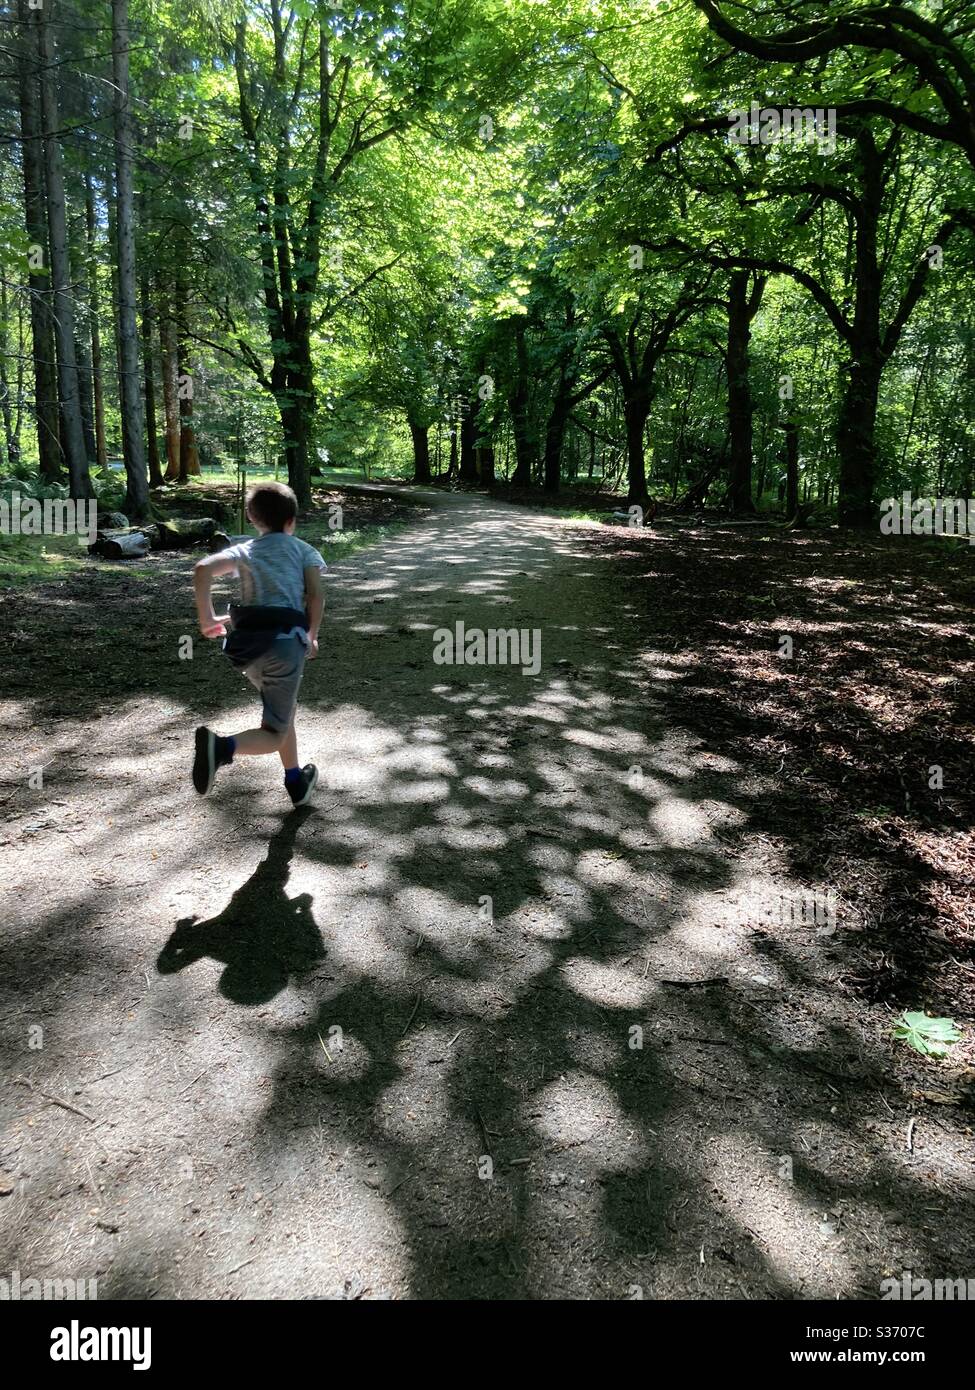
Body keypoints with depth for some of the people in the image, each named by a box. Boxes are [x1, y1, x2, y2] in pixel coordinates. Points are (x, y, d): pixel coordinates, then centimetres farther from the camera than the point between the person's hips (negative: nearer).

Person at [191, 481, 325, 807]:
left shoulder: (244, 551, 16)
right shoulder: (304, 550, 12)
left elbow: (203, 569, -2)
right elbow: (315, 596, -2)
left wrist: (206, 619, 7)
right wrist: (311, 637, 11)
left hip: (247, 643, 4)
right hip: (285, 640, -4)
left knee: (284, 708, 28)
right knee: (274, 733, -1)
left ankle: (296, 782, 36)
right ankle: (221, 747, -31)